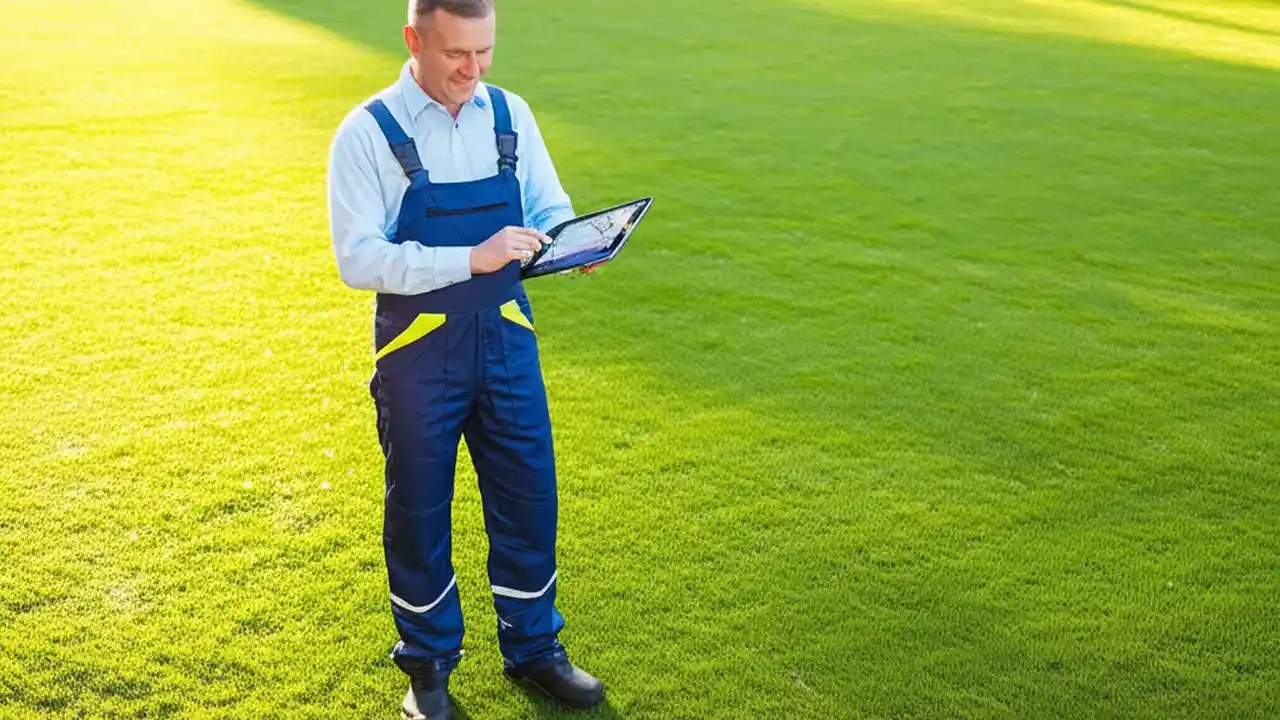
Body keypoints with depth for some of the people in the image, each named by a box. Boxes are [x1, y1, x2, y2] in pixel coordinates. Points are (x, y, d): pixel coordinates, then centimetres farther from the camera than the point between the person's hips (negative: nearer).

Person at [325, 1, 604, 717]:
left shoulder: (511, 114, 2)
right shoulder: (368, 133, -11)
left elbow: (550, 208, 8)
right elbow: (358, 259, -19)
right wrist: (472, 258, -28)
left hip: (508, 336, 3)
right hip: (416, 348, -3)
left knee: (529, 497, 11)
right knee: (419, 512, 12)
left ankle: (533, 647, 34)